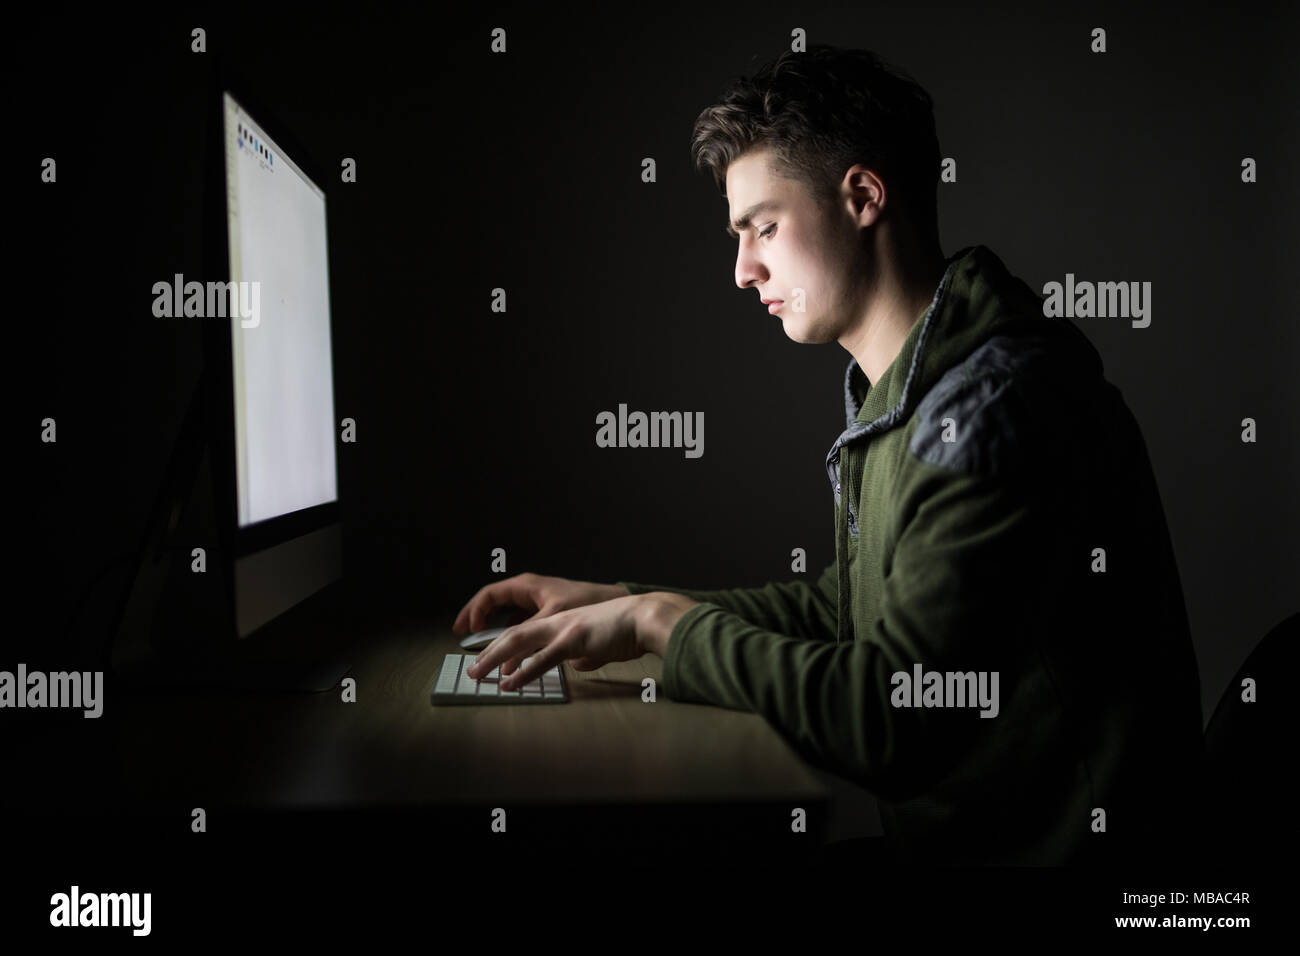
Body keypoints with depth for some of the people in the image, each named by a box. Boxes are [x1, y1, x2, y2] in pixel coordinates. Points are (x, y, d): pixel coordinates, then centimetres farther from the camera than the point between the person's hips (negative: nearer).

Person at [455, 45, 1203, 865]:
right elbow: (850, 606, 16)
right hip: (942, 822, 8)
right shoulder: (897, 394, 7)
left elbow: (896, 720, -26)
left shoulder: (995, 407, -24)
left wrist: (664, 624, -14)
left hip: (1035, 844, -8)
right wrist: (616, 605, 8)